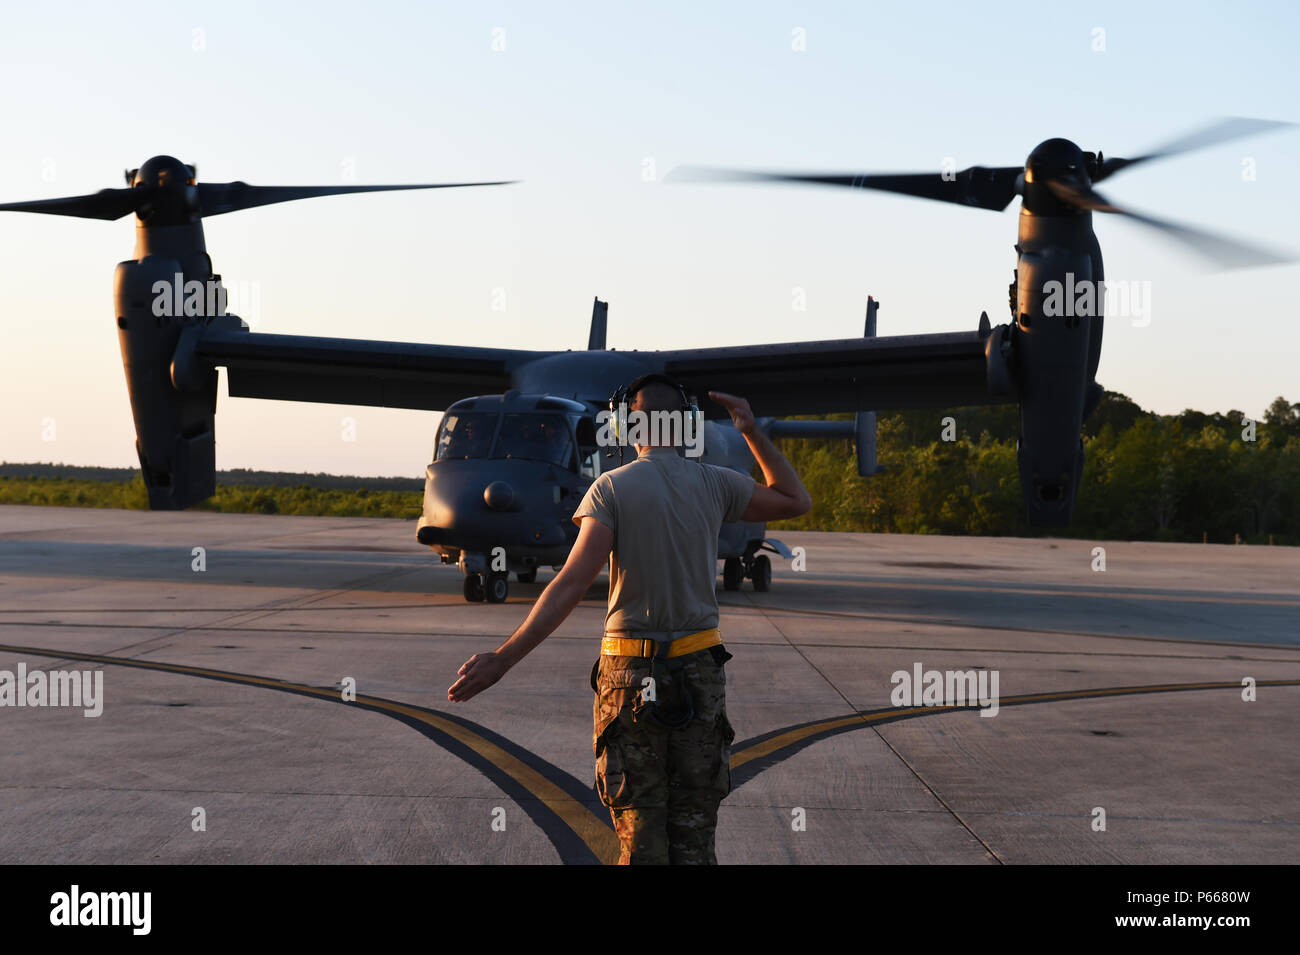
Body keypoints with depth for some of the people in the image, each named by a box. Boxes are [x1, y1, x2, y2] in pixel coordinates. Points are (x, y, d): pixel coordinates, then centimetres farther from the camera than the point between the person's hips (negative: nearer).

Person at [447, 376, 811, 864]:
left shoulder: (612, 488, -9)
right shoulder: (714, 484, -1)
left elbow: (572, 583, -19)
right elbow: (796, 501, 15)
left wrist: (502, 659, -22)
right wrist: (752, 431, 16)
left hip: (630, 676, -2)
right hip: (700, 672, 2)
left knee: (640, 836, 6)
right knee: (694, 836, 9)